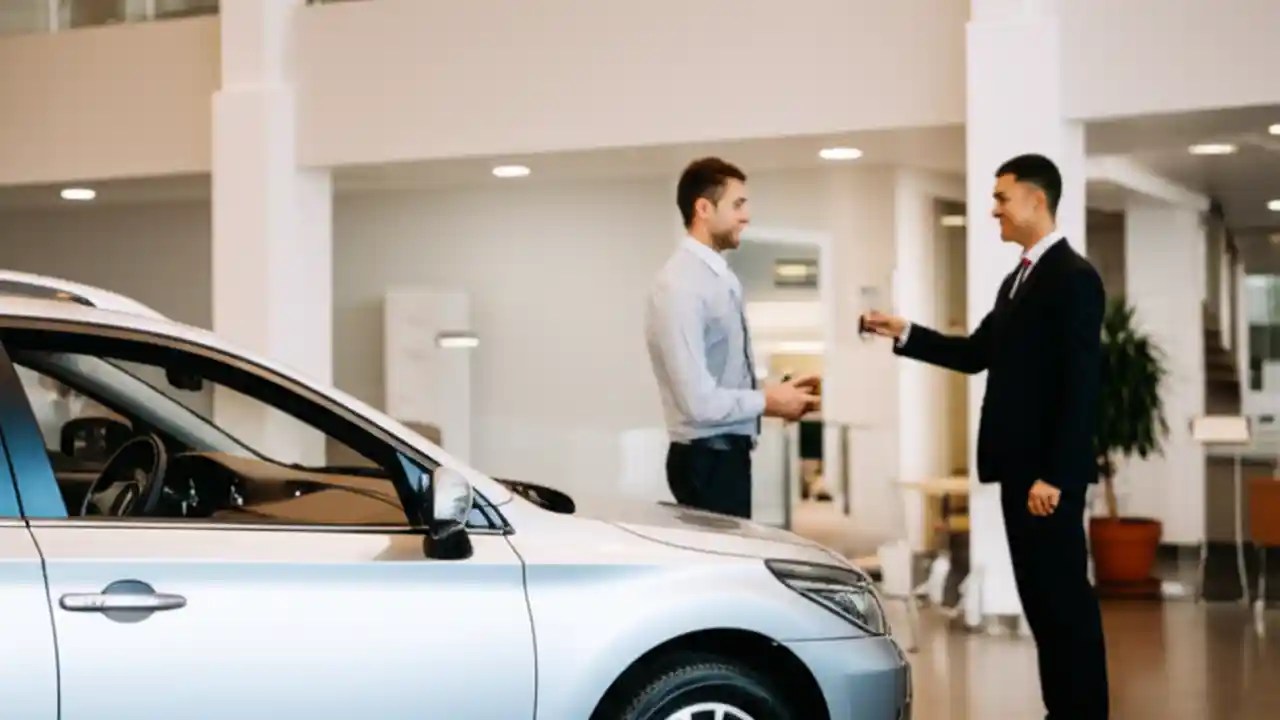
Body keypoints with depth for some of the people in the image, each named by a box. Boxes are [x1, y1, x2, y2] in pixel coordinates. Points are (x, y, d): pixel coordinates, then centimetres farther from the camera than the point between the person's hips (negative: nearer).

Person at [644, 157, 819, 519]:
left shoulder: (723, 278, 10)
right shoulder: (680, 285, -20)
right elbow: (699, 401, -24)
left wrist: (775, 391, 4)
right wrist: (767, 402, -11)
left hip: (730, 453, 9)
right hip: (706, 460, -9)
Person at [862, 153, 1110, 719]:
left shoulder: (1074, 278, -12)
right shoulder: (1018, 279, 17)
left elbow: (1081, 385, -18)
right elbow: (978, 354, 19)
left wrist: (1054, 475, -21)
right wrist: (904, 333, 8)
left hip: (1049, 471, -9)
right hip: (1020, 465, 9)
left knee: (1065, 596, -4)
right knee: (1040, 596, 12)